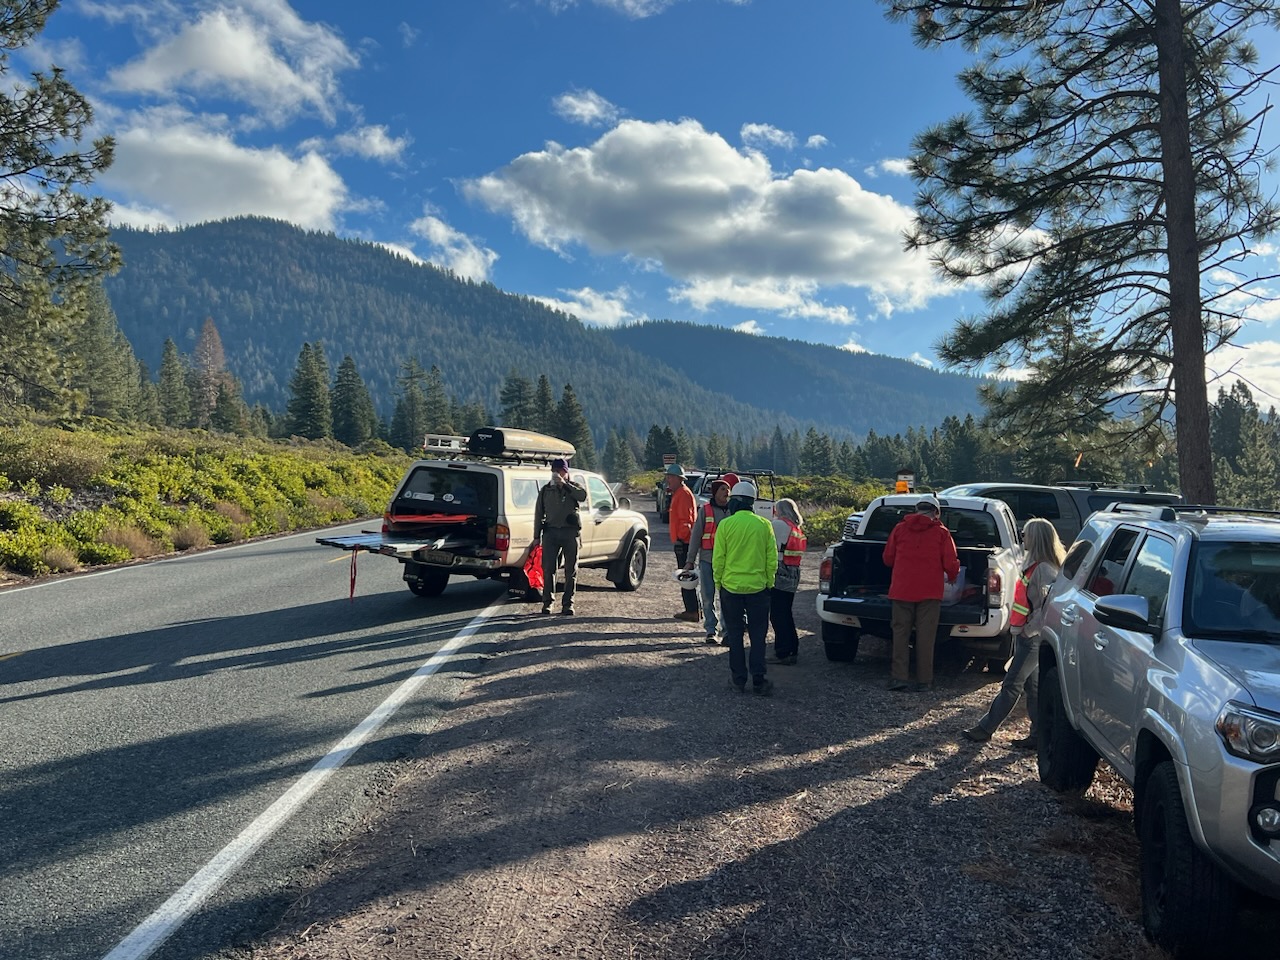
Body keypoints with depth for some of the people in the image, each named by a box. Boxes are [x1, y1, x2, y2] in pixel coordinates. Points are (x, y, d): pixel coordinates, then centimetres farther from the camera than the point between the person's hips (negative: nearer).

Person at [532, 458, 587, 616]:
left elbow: (583, 496, -14)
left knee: (571, 570, 1)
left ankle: (567, 603, 6)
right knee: (548, 569, -1)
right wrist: (536, 536, 6)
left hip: (571, 532, -1)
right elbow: (538, 513, 13)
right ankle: (547, 602, 7)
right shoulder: (545, 490, 14)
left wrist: (565, 484, -13)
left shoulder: (573, 487, 10)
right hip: (551, 531, 1)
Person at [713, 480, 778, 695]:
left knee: (734, 634, 11)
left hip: (731, 587, -1)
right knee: (758, 634, 8)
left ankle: (739, 677, 16)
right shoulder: (764, 525, -3)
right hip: (758, 587, 1)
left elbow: (718, 559, -5)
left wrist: (718, 583, 7)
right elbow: (772, 559, 0)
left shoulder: (725, 525, -8)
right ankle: (758, 679, 4)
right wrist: (768, 583, 11)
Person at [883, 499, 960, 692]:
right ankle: (924, 681, 6)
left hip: (902, 589, 1)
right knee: (925, 636, 4)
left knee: (900, 632, 7)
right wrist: (952, 578, 19)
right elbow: (951, 563, -2)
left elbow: (888, 558, 10)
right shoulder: (941, 532, 0)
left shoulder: (900, 528, 5)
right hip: (930, 591, -1)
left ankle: (899, 677, 1)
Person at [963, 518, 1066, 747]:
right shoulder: (1035, 566, 12)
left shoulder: (1044, 569, -19)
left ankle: (985, 729, 4)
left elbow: (1049, 606, -24)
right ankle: (1039, 735, 19)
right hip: (1026, 634, 10)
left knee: (1012, 685, -2)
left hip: (1033, 638, -10)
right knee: (1032, 685, 13)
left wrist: (1029, 629, -17)